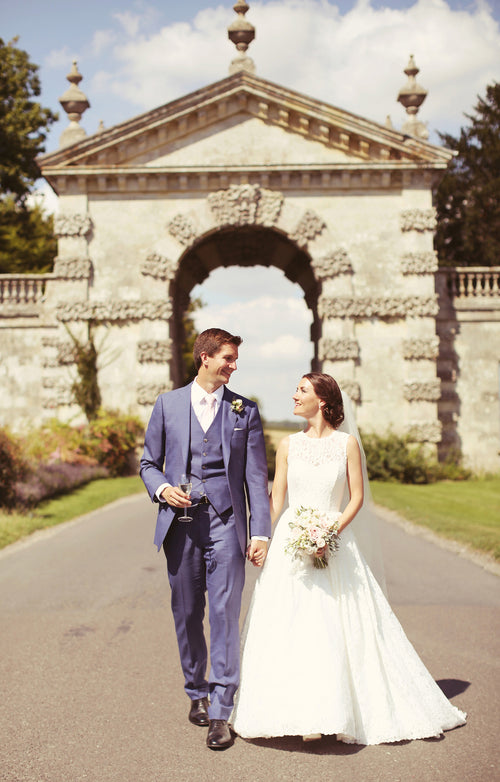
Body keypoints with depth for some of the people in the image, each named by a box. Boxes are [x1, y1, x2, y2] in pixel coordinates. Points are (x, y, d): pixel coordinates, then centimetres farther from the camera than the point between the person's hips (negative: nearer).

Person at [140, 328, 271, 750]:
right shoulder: (168, 404, 8)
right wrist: (162, 489, -8)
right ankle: (197, 692, 28)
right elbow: (149, 462, 14)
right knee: (187, 614, 9)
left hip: (225, 521, -1)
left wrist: (261, 532, -3)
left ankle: (220, 713, -2)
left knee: (224, 613, -7)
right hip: (180, 522, 1)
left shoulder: (245, 410, 7)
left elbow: (257, 476, 4)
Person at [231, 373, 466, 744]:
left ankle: (333, 711, 14)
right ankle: (301, 713, 6)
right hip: (291, 544, 2)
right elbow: (275, 499, 9)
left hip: (334, 543, -2)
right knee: (288, 627, -3)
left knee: (336, 627, -1)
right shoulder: (288, 445, 7)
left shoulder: (347, 443, 1)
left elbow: (357, 497, -1)